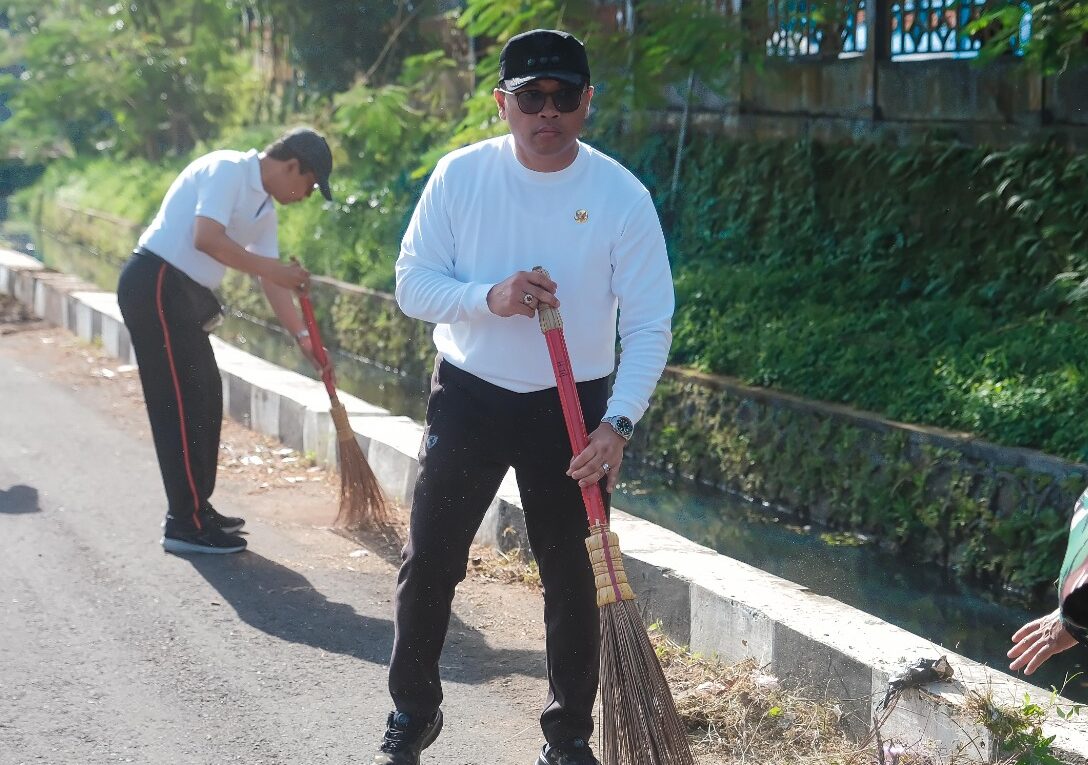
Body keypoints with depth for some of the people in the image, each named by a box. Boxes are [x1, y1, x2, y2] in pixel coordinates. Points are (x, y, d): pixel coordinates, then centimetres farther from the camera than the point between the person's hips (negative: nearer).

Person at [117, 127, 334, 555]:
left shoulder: (263, 207, 15)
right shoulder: (227, 169, -13)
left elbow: (270, 279, 17)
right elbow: (206, 238, -25)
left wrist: (302, 336, 13)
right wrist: (272, 269, -22)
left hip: (184, 294, 10)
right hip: (156, 284, -10)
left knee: (206, 399, 13)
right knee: (183, 404, -9)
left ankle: (195, 509, 23)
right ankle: (185, 525, -5)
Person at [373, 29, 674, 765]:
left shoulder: (622, 196, -11)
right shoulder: (460, 175, -7)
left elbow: (650, 325, -10)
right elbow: (412, 283, -6)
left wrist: (617, 424, -21)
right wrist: (488, 298, -26)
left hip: (571, 407, -1)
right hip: (468, 394, 1)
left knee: (572, 576, 6)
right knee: (429, 562, 6)